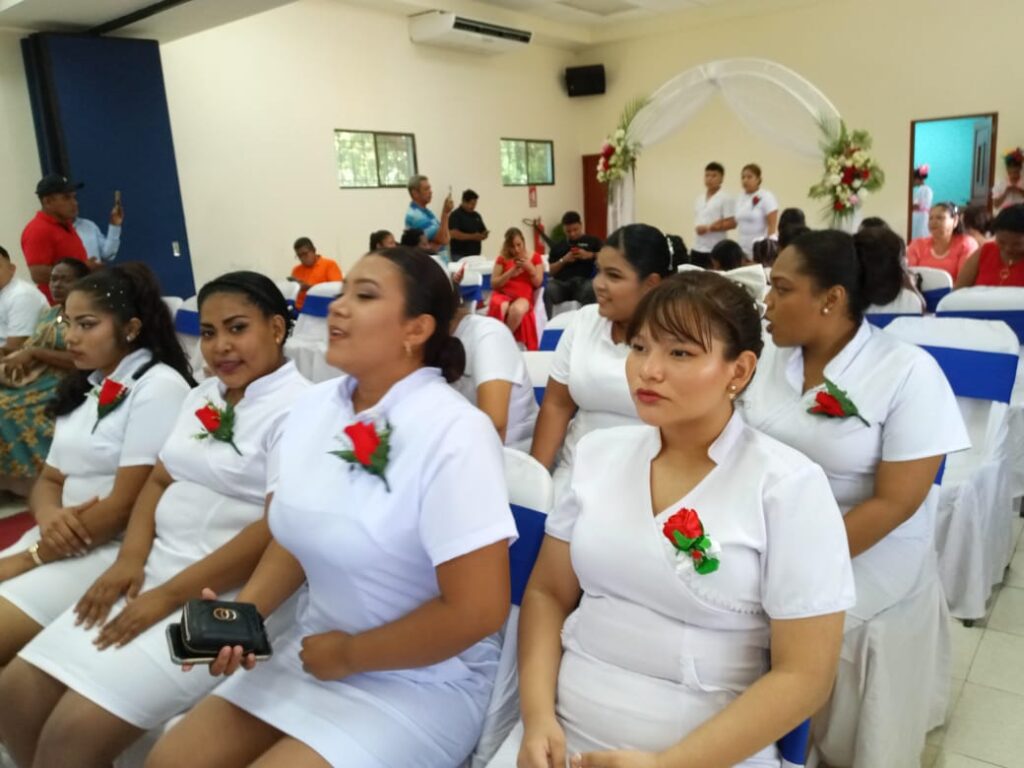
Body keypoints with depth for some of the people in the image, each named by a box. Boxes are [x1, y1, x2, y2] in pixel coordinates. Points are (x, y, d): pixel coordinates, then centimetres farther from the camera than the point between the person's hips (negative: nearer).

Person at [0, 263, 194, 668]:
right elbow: (49, 479, 15)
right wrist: (50, 518, -9)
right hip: (64, 542, 8)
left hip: (118, 551, -8)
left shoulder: (159, 387, -13)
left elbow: (126, 505, -17)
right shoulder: (85, 387, 14)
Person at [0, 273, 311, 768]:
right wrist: (130, 557, -3)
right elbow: (160, 479, 15)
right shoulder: (203, 396, 14)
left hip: (228, 596, -8)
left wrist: (170, 596, -19)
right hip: (155, 570, 8)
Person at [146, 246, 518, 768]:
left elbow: (477, 610, -23)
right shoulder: (313, 407, -1)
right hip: (313, 649, 7)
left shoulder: (453, 434, -23)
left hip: (418, 682, -6)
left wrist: (349, 654, -12)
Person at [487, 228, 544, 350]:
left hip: (523, 297, -1)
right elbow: (494, 284, 4)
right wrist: (511, 272, -9)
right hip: (502, 294, 1)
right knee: (500, 307, -38)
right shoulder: (502, 258, 12)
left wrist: (530, 267, -11)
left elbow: (538, 283, 6)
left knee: (517, 310, -38)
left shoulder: (535, 258, 12)